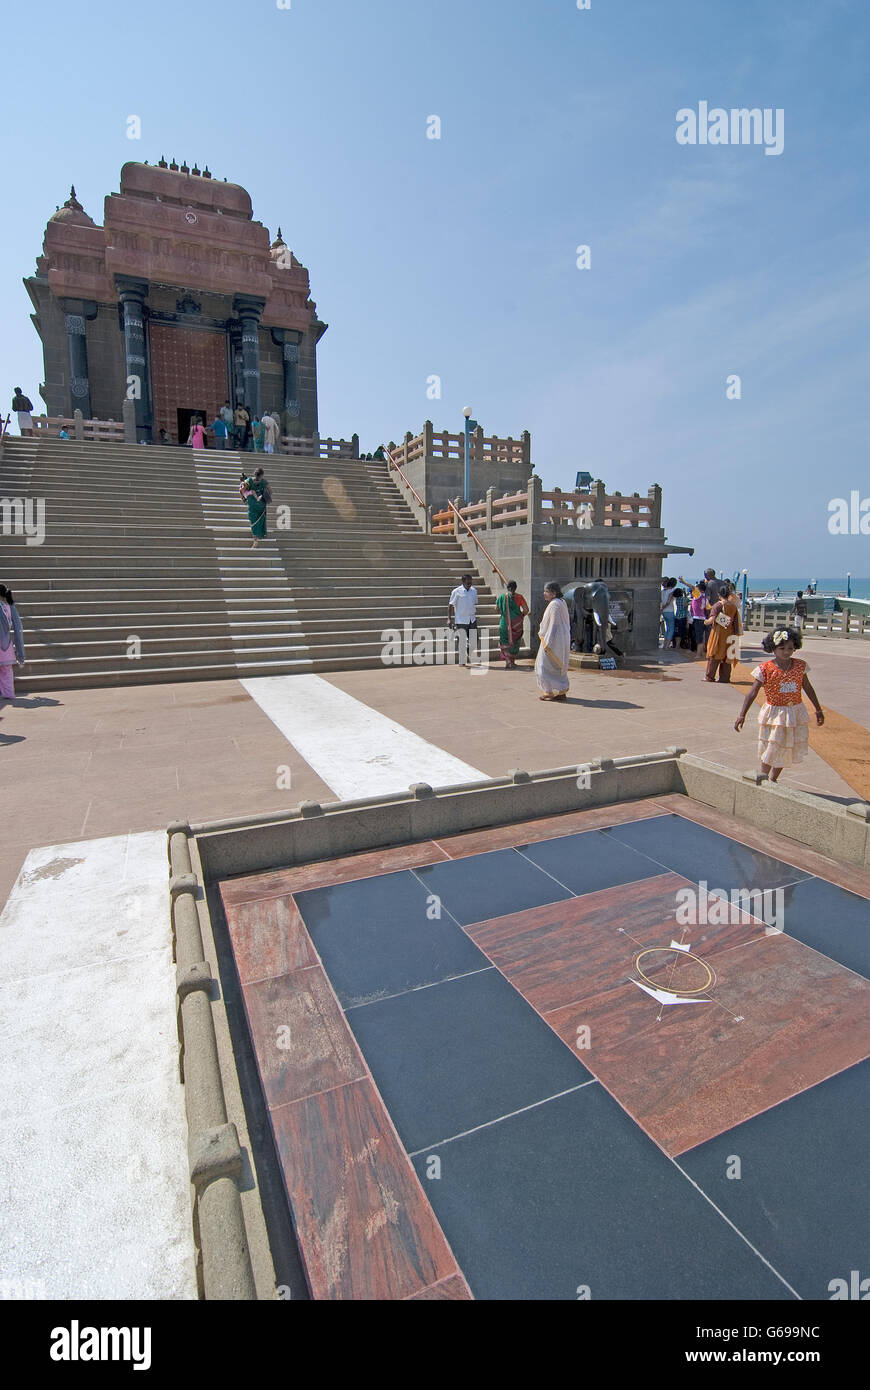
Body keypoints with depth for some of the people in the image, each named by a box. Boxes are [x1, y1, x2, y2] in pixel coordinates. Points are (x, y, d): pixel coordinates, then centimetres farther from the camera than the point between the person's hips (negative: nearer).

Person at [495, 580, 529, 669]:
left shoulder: (502, 596, -5)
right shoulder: (519, 597, -6)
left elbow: (497, 608, 3)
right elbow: (526, 609, -8)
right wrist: (522, 615, 11)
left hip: (505, 622, -1)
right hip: (517, 623, 1)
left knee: (505, 643, 5)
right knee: (515, 642, 18)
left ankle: (508, 662, -12)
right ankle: (512, 661, 25)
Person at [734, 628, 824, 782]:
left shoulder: (800, 666, -2)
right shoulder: (766, 669, -14)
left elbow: (808, 688, 11)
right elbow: (753, 693, -14)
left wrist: (818, 710, 18)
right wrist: (742, 715, -20)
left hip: (796, 714, 4)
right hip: (774, 714, -4)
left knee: (785, 750, 14)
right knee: (770, 750, 2)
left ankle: (773, 780, 30)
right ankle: (763, 778, 19)